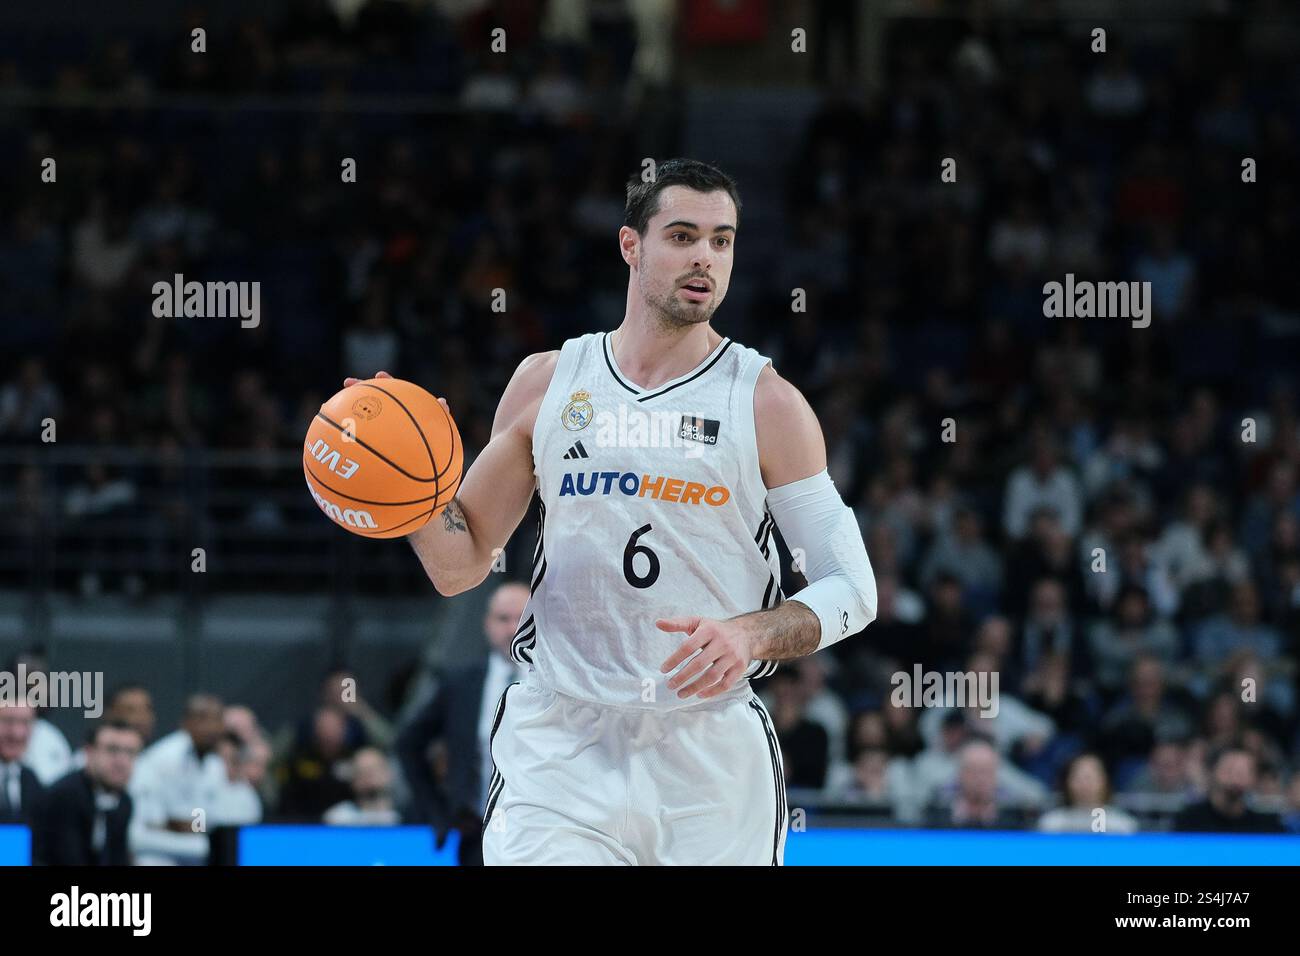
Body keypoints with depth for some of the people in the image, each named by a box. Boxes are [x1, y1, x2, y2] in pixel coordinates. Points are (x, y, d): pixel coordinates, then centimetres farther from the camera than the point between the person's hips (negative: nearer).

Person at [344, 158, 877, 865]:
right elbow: (459, 567, 11)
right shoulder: (547, 383, 7)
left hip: (710, 755, 0)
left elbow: (853, 590, -2)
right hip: (559, 746, 1)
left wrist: (749, 634, -20)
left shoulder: (766, 403, -1)